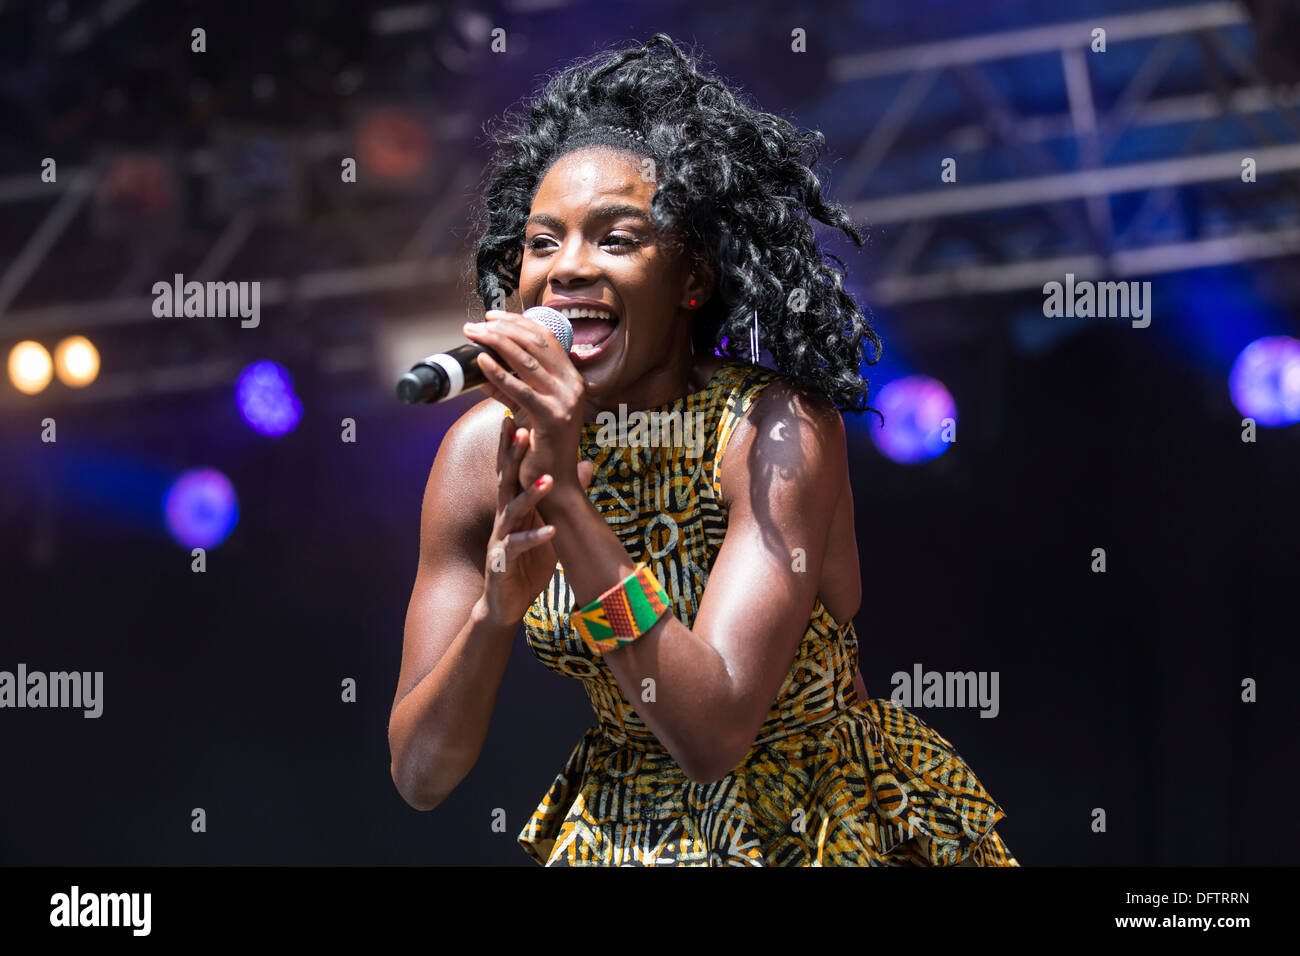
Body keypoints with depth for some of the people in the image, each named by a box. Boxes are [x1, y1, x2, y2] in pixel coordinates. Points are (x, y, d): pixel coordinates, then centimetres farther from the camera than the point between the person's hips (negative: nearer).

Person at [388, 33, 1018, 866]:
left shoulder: (777, 431, -18)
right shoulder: (486, 449, -8)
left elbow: (715, 736, -27)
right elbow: (421, 777, -9)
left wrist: (565, 497, -31)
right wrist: (496, 609, -26)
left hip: (818, 820, -2)